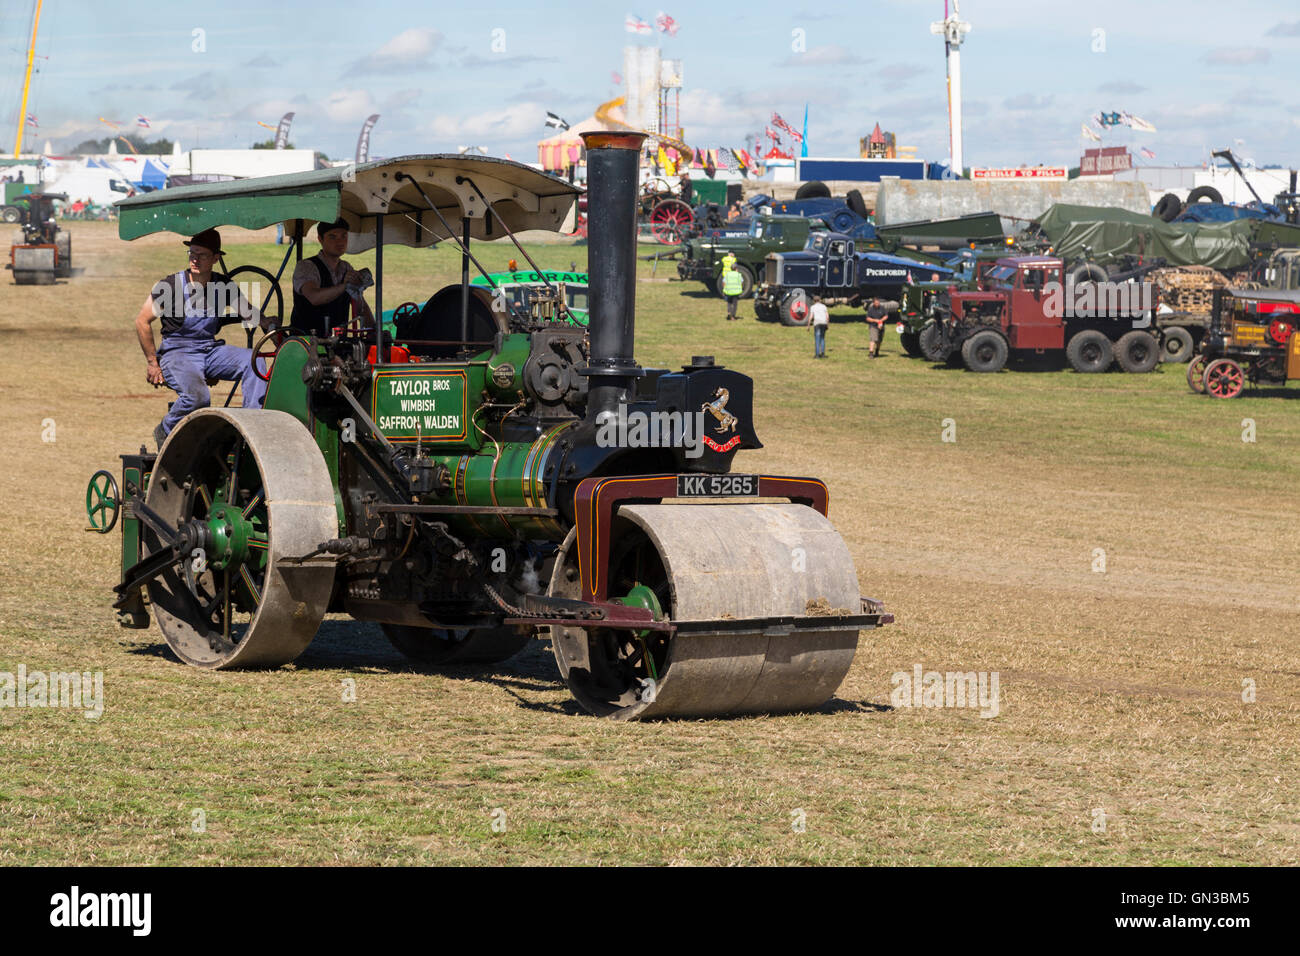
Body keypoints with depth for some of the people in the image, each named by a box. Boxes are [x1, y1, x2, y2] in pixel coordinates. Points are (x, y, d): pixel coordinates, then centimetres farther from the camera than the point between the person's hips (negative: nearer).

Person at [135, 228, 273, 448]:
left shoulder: (223, 286, 3)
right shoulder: (170, 285, -9)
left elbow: (249, 313, 6)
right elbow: (142, 322, -4)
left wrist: (268, 324, -18)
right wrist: (152, 362, -5)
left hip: (211, 351, 5)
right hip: (177, 353, -5)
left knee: (252, 360, -22)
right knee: (197, 396, -33)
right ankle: (165, 432, -4)